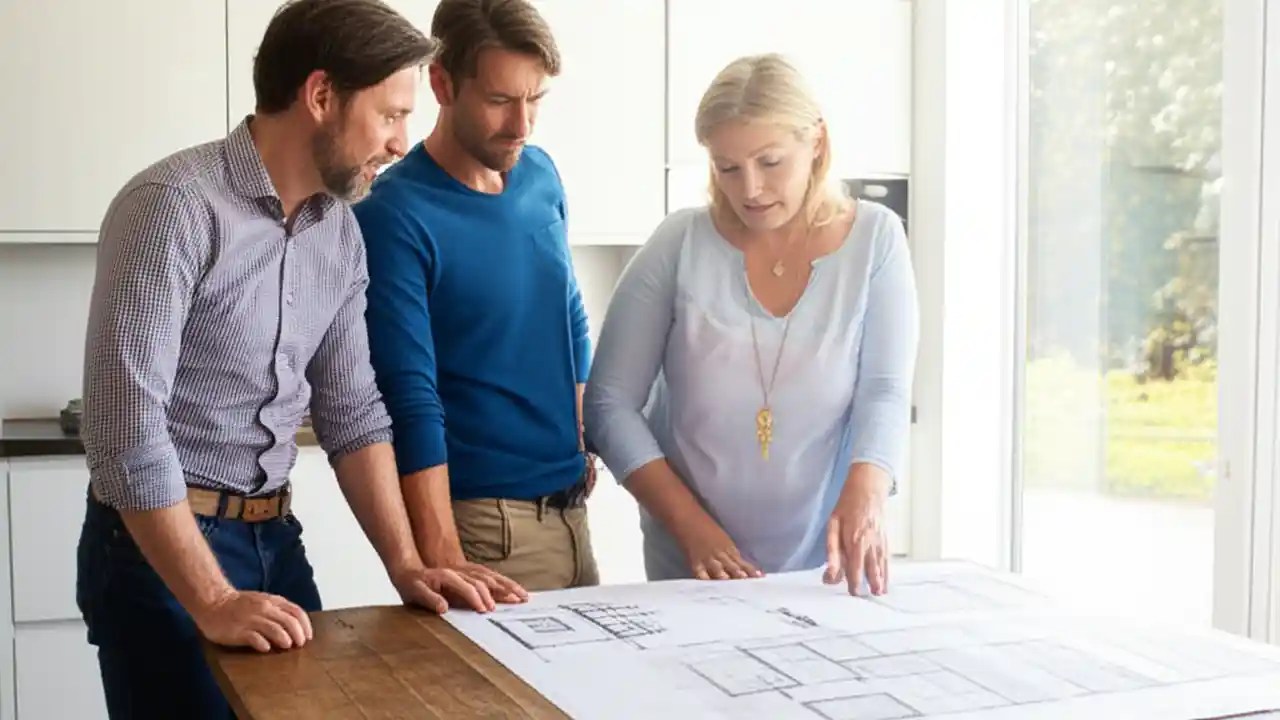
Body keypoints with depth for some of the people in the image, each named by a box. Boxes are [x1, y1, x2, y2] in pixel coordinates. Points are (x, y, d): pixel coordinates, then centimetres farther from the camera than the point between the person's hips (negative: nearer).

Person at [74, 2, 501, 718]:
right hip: (162, 546, -7)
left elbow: (354, 413, 8)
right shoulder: (174, 205, -19)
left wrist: (405, 566, -2)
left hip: (276, 534, 7)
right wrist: (213, 602, -25)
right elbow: (126, 429, -24)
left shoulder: (340, 232, 4)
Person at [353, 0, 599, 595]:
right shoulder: (395, 216, -16)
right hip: (483, 520, -7)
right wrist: (444, 562, -26)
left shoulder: (541, 176, 4)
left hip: (570, 507, 7)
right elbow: (410, 400, -21)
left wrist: (582, 444, 13)